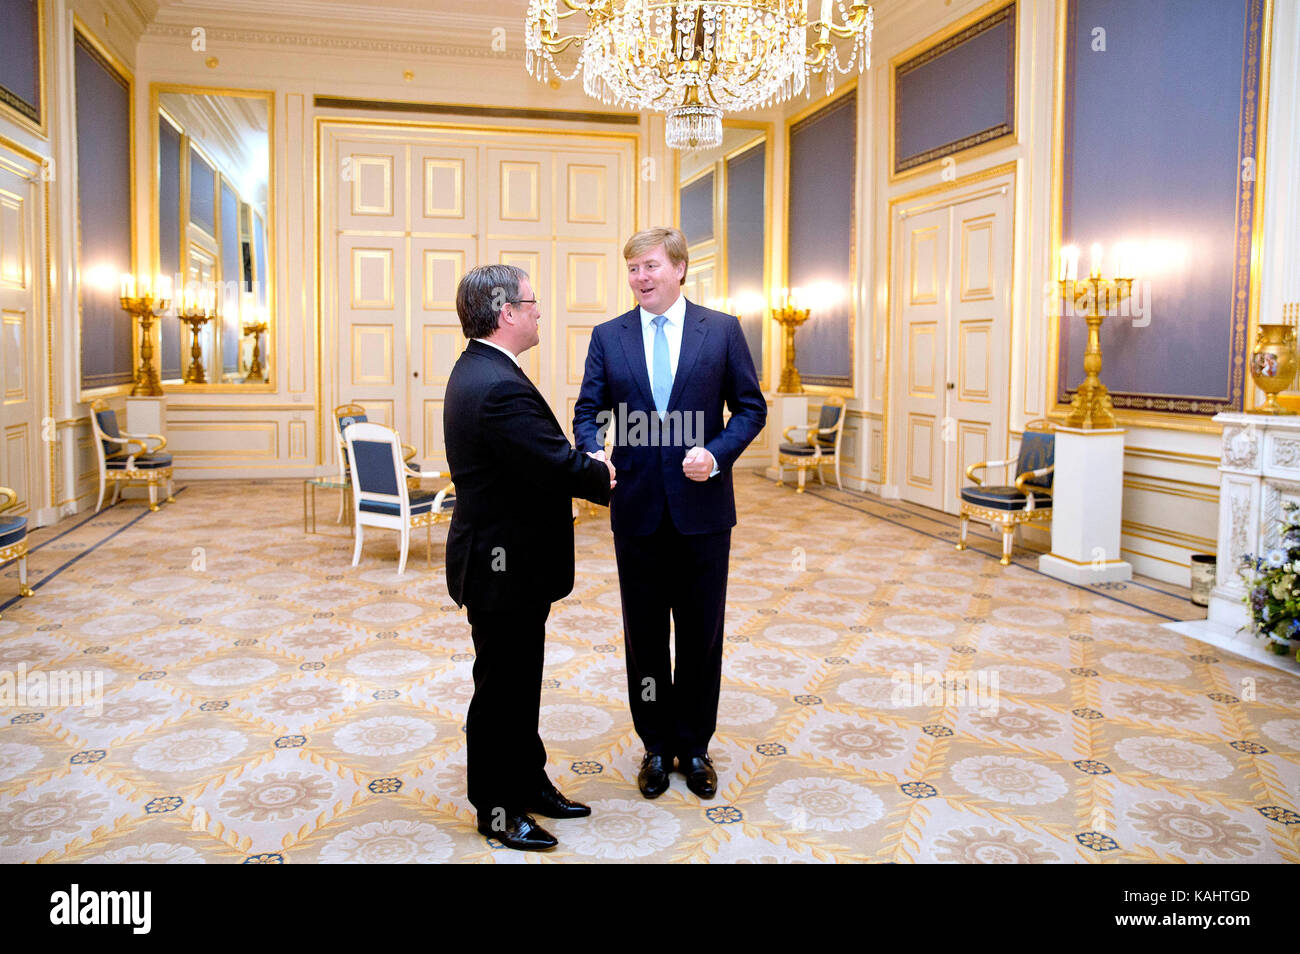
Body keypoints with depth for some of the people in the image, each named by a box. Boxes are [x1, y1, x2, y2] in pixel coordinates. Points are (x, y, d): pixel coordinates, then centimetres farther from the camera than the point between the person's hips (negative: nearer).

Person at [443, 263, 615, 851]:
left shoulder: (478, 370, 9)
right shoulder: (499, 387, -27)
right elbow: (561, 467, -28)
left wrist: (585, 469, -3)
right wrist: (604, 479, -8)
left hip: (505, 559, 11)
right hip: (505, 565, -11)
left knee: (519, 683, 21)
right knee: (501, 688, 5)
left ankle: (527, 781, 36)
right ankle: (498, 810, 21)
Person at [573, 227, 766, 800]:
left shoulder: (722, 331, 1)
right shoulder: (608, 337, 5)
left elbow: (750, 407, 3)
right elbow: (588, 410, 3)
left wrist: (716, 454, -14)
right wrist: (593, 454, -18)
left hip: (702, 506, -1)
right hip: (638, 510, 1)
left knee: (702, 635, 9)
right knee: (645, 636, 10)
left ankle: (694, 746, 27)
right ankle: (657, 747, 27)